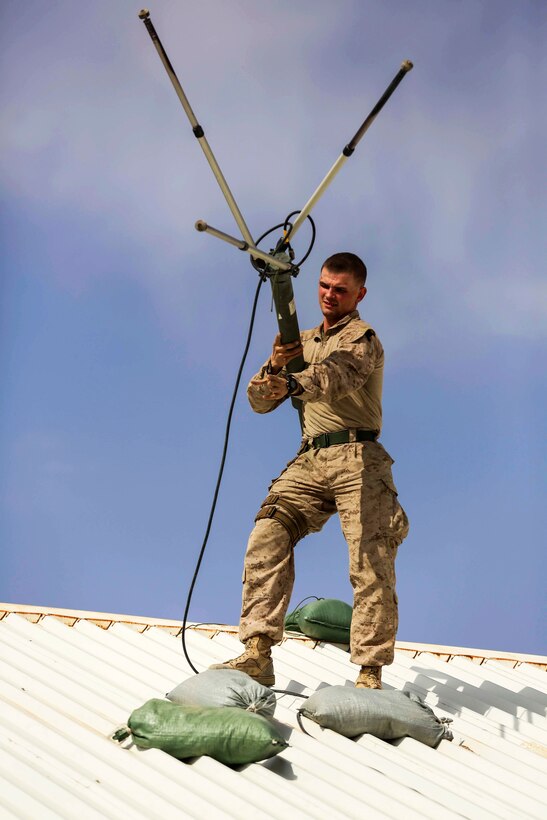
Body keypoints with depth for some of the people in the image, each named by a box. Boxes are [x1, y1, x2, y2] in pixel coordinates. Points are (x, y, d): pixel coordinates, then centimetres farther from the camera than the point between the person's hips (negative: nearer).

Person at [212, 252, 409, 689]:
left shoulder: (362, 337, 3)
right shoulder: (303, 342, 24)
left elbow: (339, 376, -22)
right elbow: (259, 401, 16)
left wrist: (291, 384, -43)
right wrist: (275, 365, -5)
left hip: (357, 459, -5)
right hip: (309, 460, 6)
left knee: (372, 563, -15)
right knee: (266, 538, -14)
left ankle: (370, 672, -14)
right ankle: (257, 655, -16)